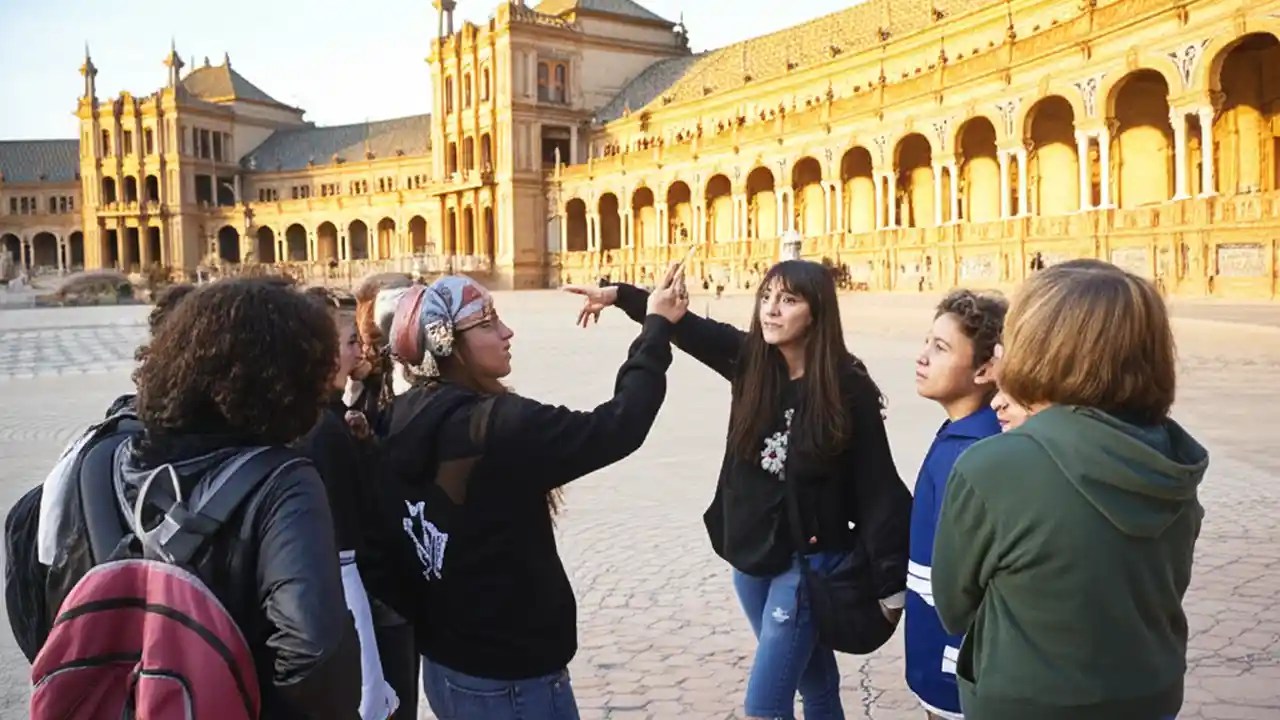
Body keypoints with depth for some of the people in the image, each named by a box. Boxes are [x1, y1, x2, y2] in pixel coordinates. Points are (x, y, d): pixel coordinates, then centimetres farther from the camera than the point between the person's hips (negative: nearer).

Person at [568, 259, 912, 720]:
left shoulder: (849, 388, -15)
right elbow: (688, 327, 5)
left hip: (807, 562, -5)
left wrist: (891, 584, -14)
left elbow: (878, 486, -14)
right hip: (749, 555, 5)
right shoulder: (749, 359, -3)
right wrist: (619, 295, -4)